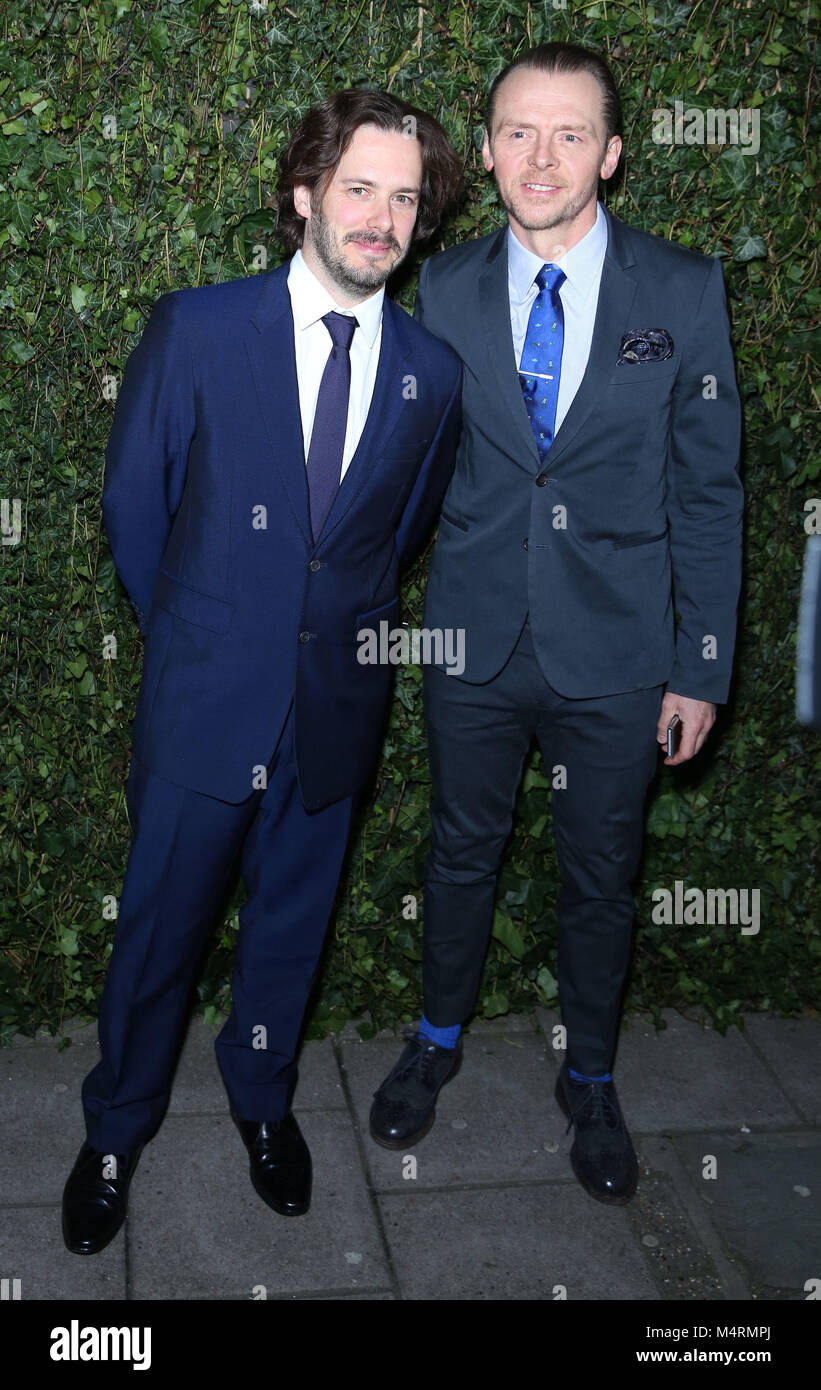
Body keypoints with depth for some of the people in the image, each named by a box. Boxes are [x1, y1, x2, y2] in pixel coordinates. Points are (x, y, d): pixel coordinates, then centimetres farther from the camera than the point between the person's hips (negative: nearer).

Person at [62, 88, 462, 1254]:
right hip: (205, 701, -2)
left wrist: (346, 622, 12)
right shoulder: (195, 329, -9)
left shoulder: (433, 372, -3)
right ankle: (117, 1129, 36)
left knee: (292, 922, 19)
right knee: (160, 929, 11)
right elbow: (133, 503, 0)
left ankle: (263, 1098, 45)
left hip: (337, 706, 2)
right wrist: (191, 632, 7)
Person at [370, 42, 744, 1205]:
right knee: (462, 851, 18)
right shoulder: (445, 289, 0)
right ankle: (438, 1042, 43)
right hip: (474, 638, 2)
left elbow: (708, 489, -4)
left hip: (614, 651, -1)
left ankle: (589, 1082, 37)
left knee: (601, 878, 14)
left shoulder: (685, 291, -6)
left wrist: (703, 665, -5)